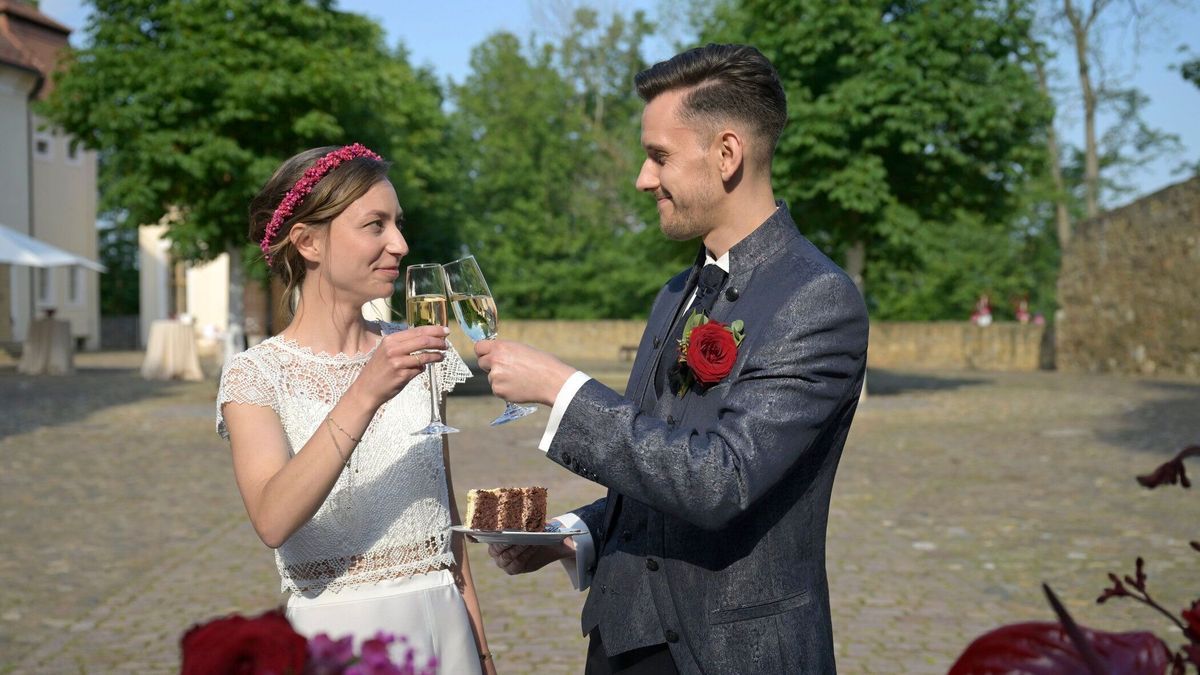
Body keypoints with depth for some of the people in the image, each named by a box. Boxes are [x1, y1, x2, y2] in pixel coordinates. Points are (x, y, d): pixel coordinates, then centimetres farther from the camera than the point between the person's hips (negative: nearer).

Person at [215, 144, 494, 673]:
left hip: (443, 626, 4)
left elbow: (444, 511, 10)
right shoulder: (256, 375, -9)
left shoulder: (417, 355, 4)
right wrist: (365, 395, -32)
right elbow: (273, 520, -25)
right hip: (334, 630, -4)